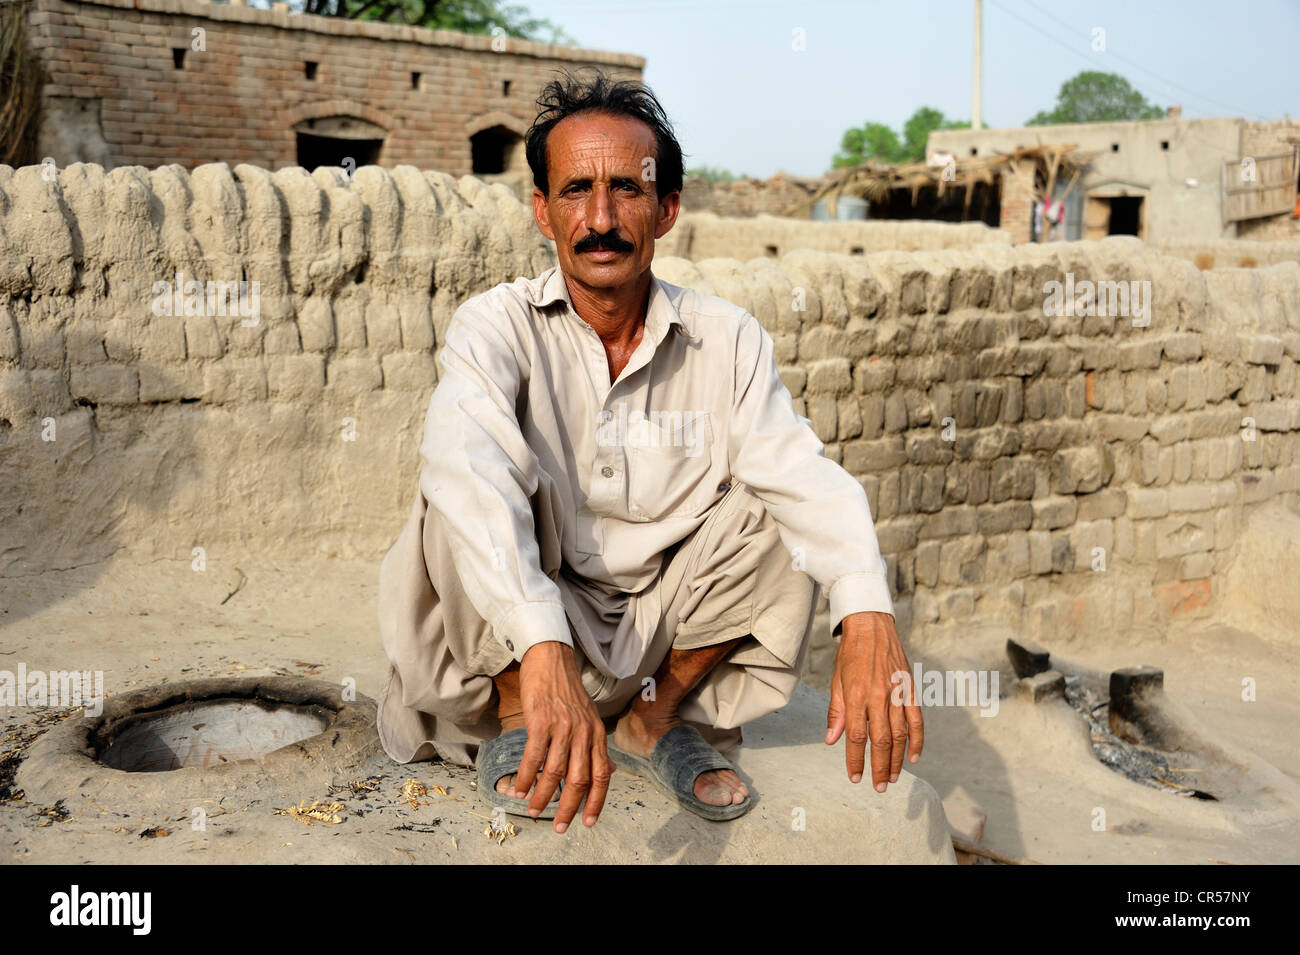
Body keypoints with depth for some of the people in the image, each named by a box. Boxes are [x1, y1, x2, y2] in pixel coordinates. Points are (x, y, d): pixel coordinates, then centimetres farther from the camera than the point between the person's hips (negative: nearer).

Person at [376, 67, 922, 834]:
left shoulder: (726, 339, -5)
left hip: (664, 635, 3)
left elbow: (807, 476, -18)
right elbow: (467, 466, -34)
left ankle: (656, 719, 0)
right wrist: (543, 647, -50)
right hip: (511, 645, -2)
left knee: (777, 514, -18)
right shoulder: (497, 326, -13)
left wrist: (868, 615, -39)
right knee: (459, 498, -27)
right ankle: (514, 721, -6)